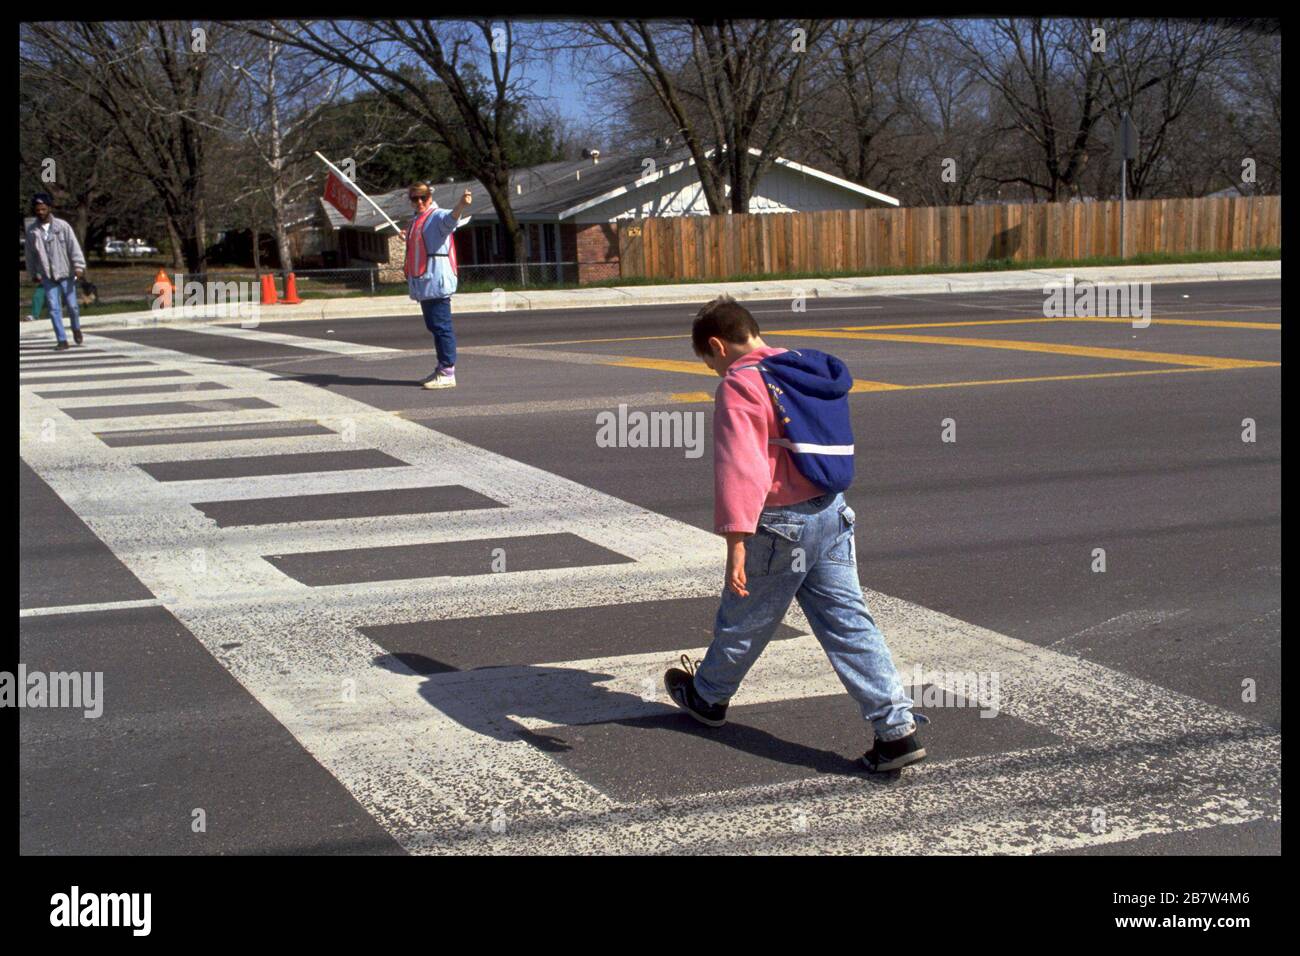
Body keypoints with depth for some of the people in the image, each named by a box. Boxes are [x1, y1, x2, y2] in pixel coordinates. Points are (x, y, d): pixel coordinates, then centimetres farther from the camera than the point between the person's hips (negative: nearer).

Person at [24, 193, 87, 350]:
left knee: (72, 305, 6)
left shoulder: (62, 226, -5)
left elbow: (74, 246, -10)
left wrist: (79, 266, -19)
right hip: (47, 276, 2)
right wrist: (33, 273, 16)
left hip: (66, 273, -2)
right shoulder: (31, 231, 2)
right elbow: (30, 254, 12)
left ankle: (76, 328, 34)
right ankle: (62, 340, 1)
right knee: (54, 309, -3)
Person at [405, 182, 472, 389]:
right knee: (434, 326, 14)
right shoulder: (415, 222, 20)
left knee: (441, 326, -10)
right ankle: (442, 369, 21)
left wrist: (461, 205, -51)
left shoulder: (438, 217, -7)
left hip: (437, 283, -9)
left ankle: (447, 373, -10)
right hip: (422, 284, 9)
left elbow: (450, 219, -33)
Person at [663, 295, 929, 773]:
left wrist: (736, 545, -26)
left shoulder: (740, 385, -13)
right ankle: (898, 729, -2)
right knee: (848, 622, 5)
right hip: (832, 514, 7)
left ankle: (707, 696, 38)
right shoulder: (809, 370, 13)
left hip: (779, 524, -7)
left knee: (744, 621, 15)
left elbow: (739, 468, -23)